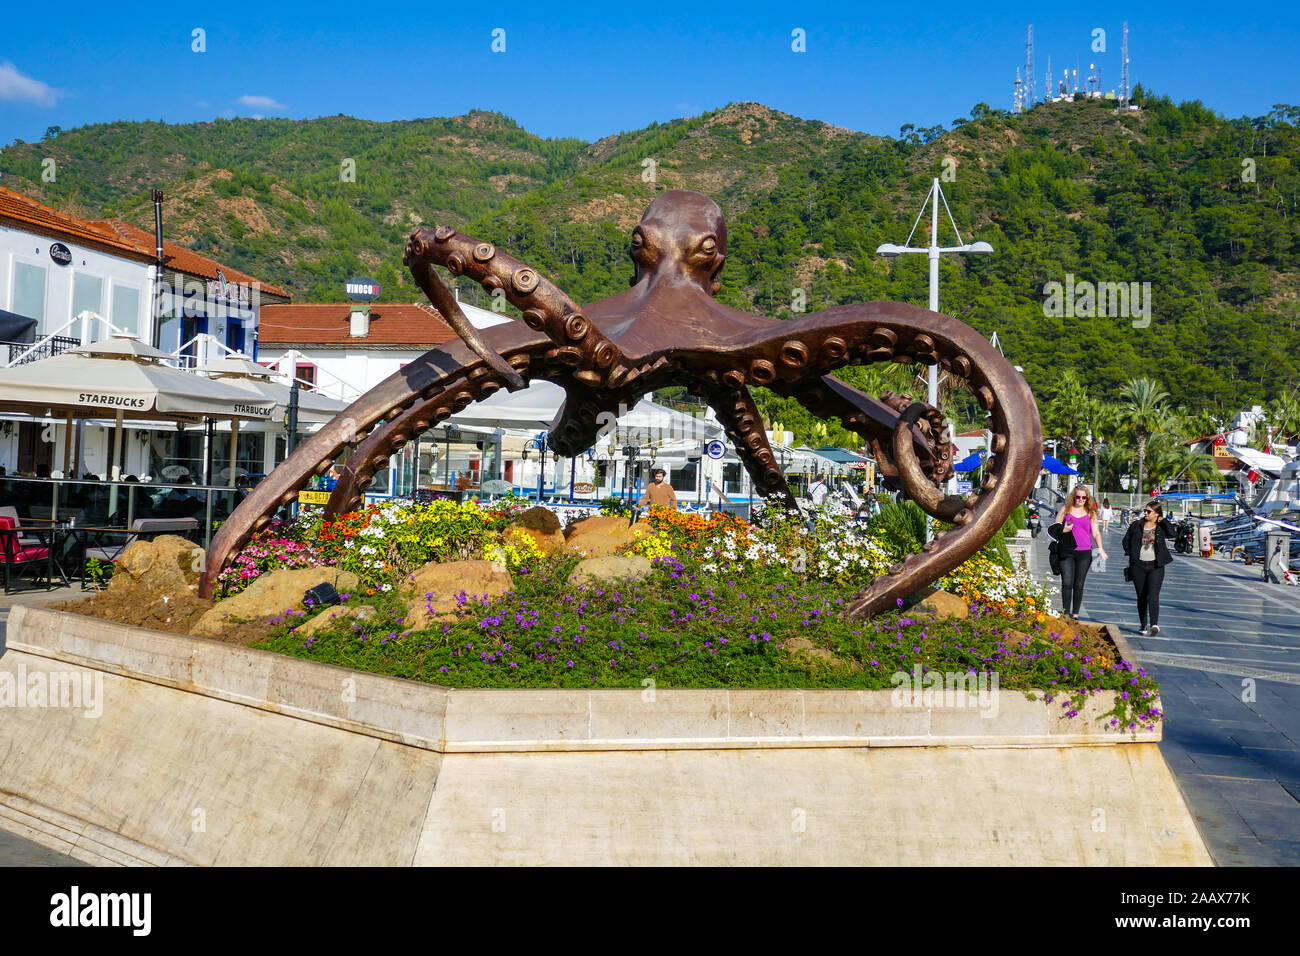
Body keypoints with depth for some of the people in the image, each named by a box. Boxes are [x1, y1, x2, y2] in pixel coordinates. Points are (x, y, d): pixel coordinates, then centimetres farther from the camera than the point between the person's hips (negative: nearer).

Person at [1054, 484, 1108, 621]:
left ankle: (1075, 614, 12)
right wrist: (1064, 530, -12)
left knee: (1078, 584, 4)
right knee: (1067, 583, -10)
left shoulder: (1090, 512, 10)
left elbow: (1096, 533, 9)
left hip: (1084, 553, 1)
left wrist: (1100, 549, -4)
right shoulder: (1066, 509, 7)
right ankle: (1065, 613, -6)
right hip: (1067, 552, -1)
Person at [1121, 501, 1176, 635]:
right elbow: (1126, 540, 16)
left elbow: (1172, 533, -20)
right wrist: (1130, 554, 6)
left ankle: (1154, 624, -19)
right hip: (1138, 566, 3)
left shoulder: (1161, 527, 0)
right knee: (1141, 597, 9)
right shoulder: (1137, 525, 5)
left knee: (1153, 596, -14)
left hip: (1156, 566, -3)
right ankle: (1143, 625, 19)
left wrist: (1163, 520, -10)